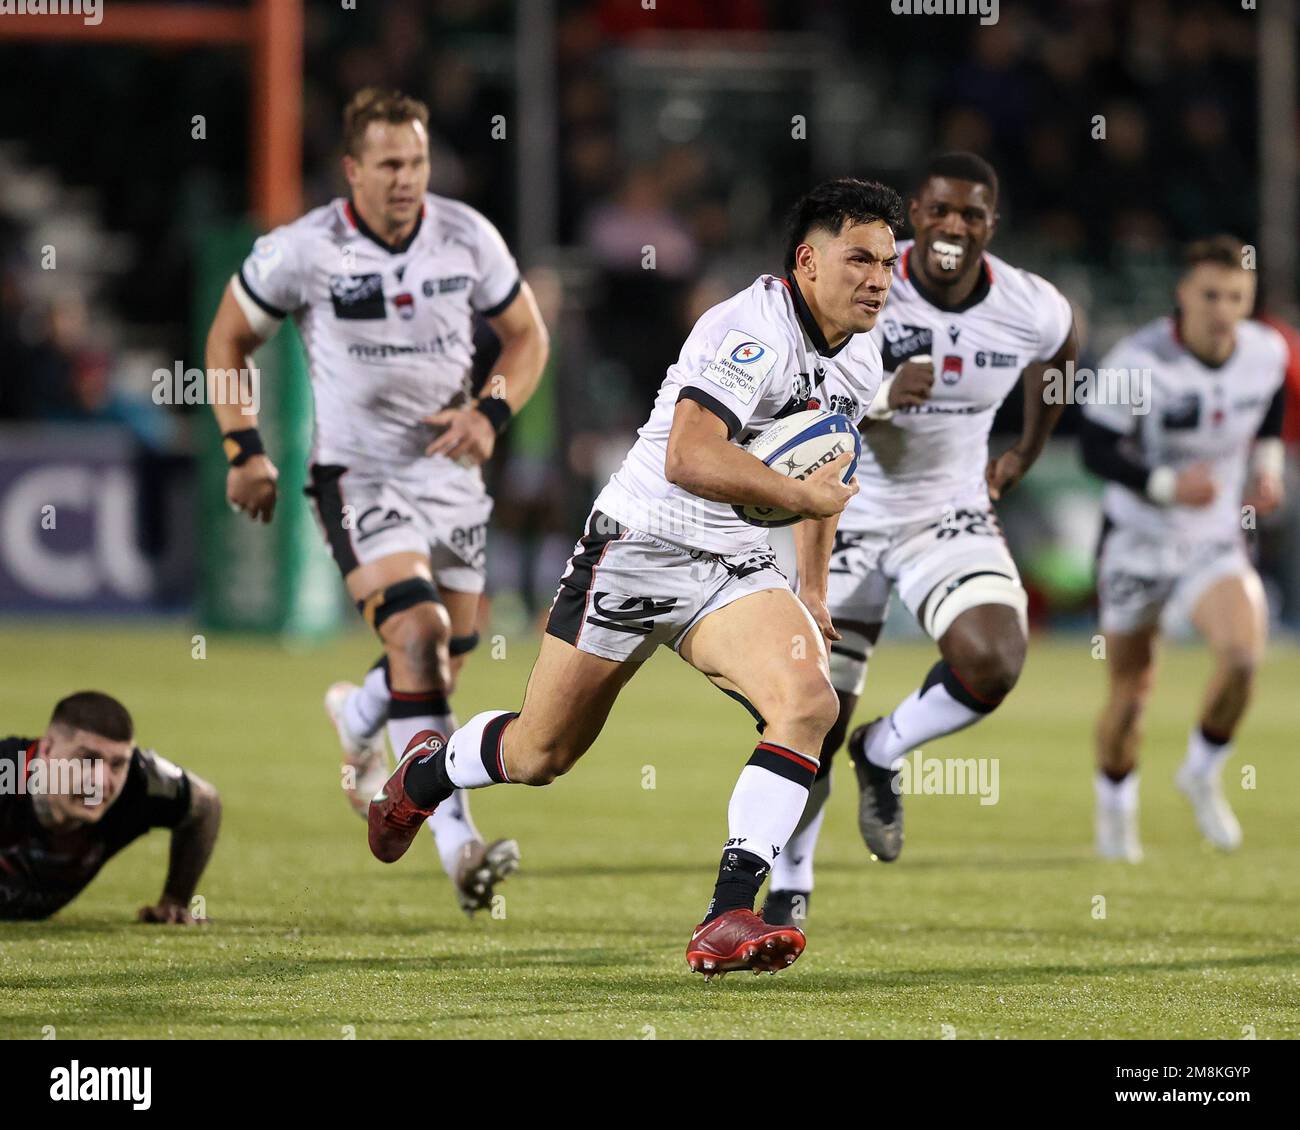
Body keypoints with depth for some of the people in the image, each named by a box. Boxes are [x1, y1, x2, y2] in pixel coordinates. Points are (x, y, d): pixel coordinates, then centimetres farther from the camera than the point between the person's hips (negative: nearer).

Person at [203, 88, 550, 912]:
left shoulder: (468, 238, -4)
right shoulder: (302, 252, -11)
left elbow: (526, 335, 9)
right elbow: (228, 339, 4)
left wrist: (491, 413, -9)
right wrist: (244, 450, -2)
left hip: (451, 469, 4)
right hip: (358, 474, -4)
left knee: (446, 657, 9)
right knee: (419, 633, -24)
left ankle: (358, 718, 45)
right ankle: (458, 845, -26)